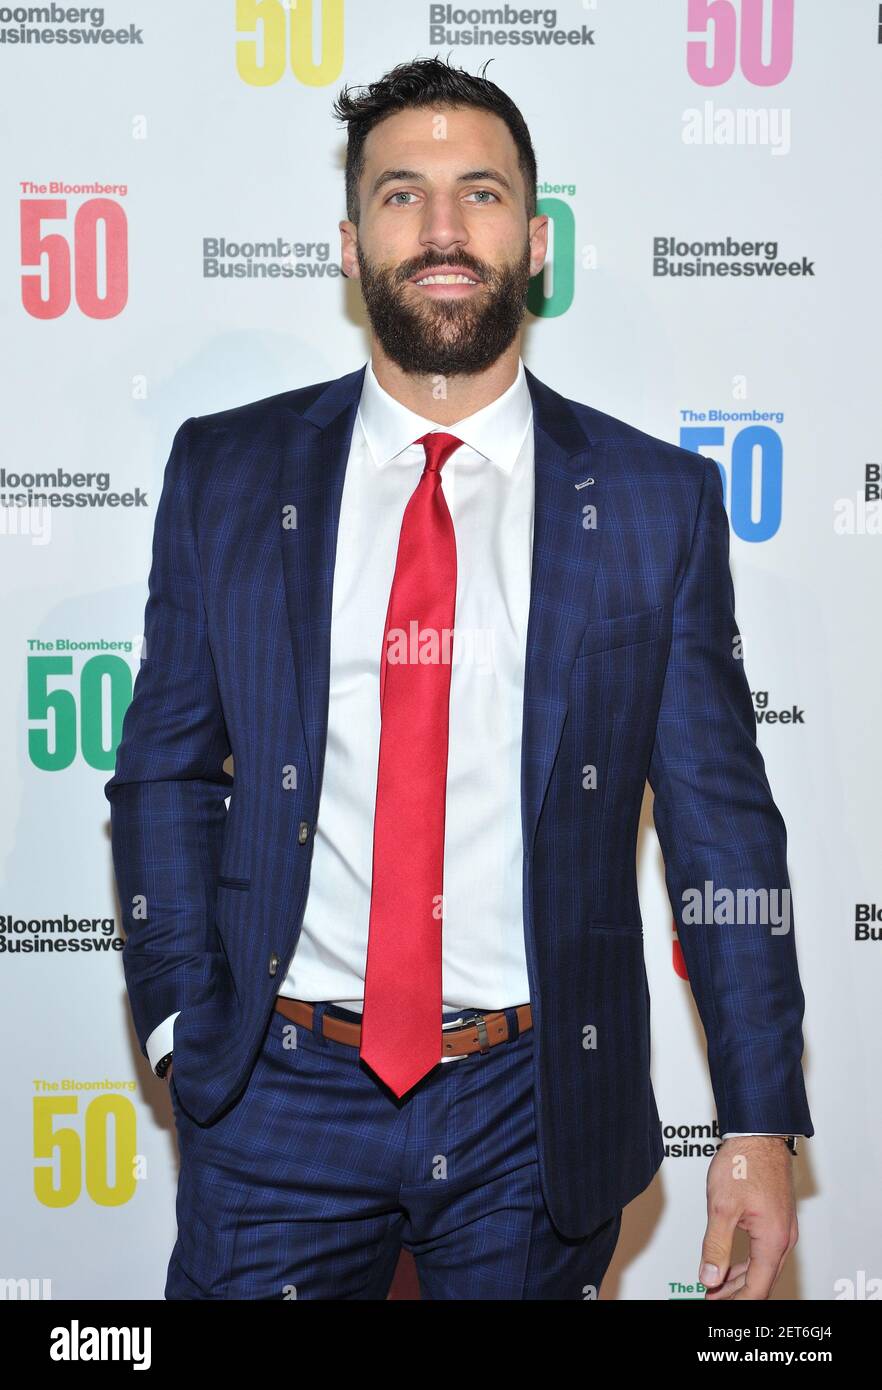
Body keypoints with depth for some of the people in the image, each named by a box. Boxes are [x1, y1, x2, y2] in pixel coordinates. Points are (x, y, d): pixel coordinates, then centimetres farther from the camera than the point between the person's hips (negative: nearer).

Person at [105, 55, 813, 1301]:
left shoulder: (660, 501, -2)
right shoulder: (224, 474, 1)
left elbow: (722, 820, -2)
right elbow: (166, 772, 5)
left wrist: (758, 1127, -4)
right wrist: (187, 1033, -4)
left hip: (539, 1108, 0)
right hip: (278, 1095, 1)